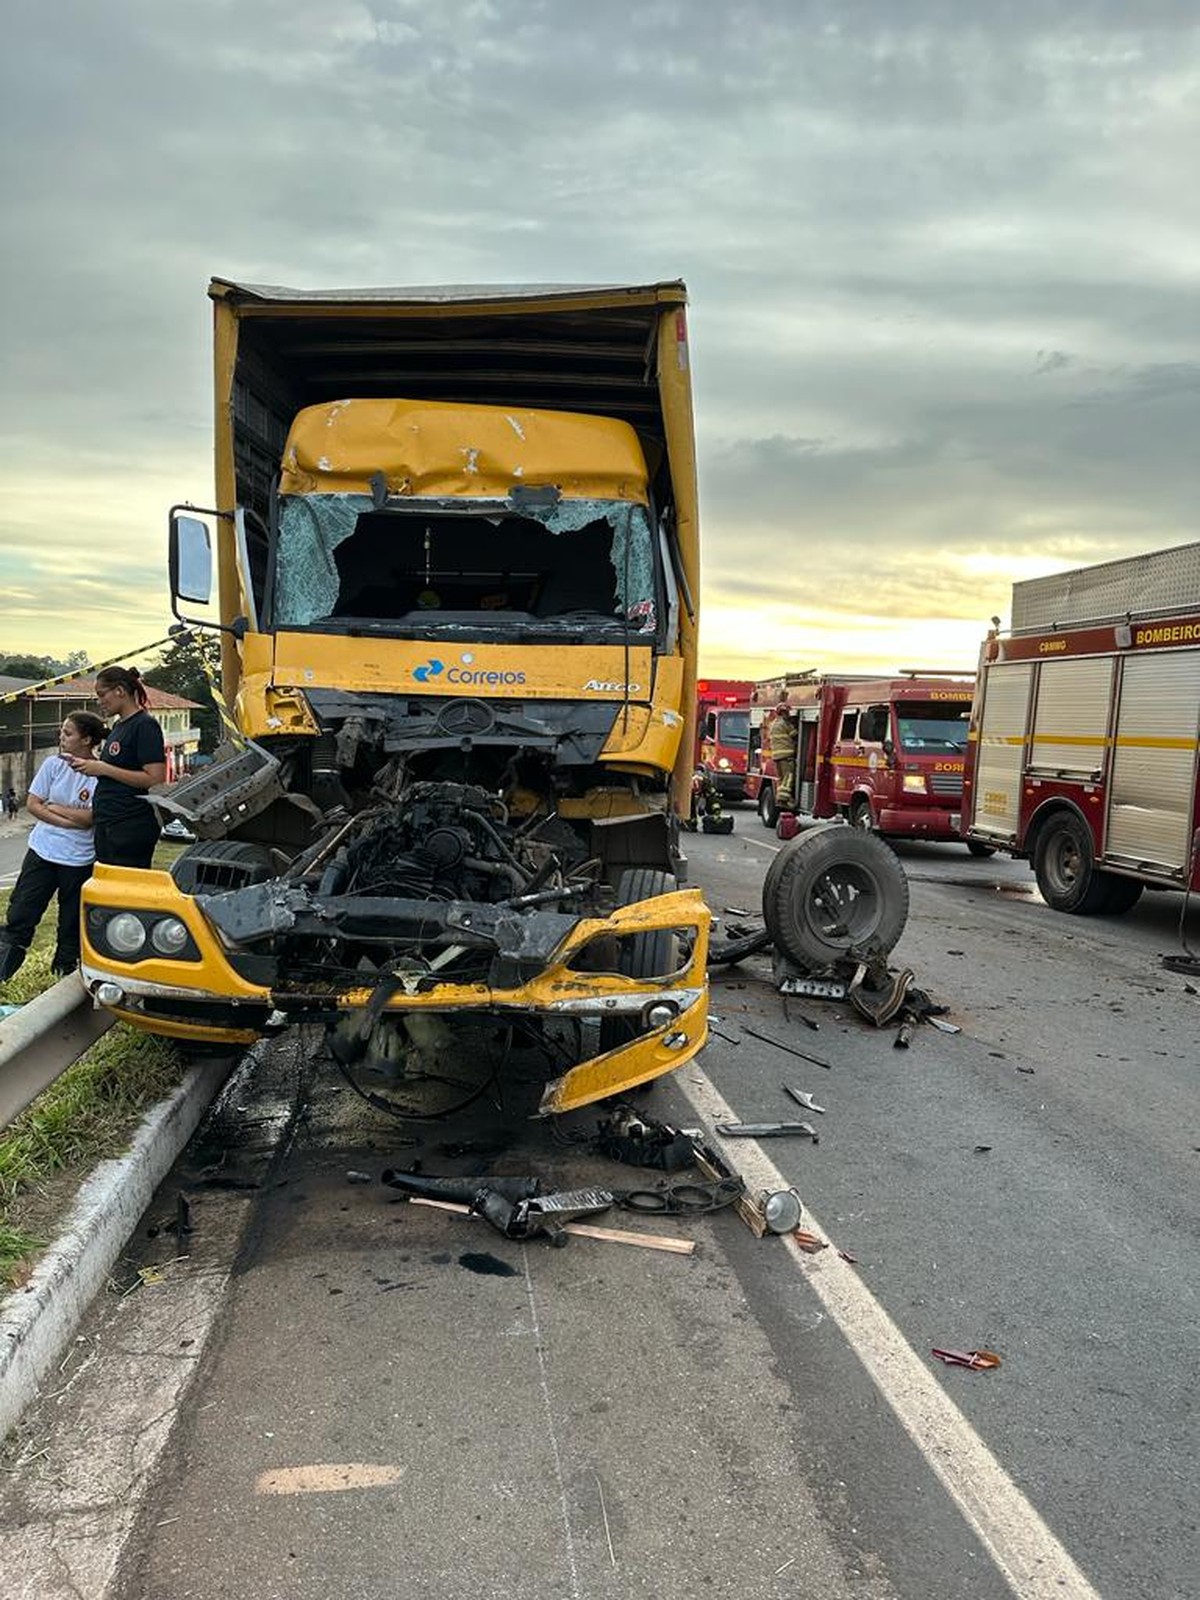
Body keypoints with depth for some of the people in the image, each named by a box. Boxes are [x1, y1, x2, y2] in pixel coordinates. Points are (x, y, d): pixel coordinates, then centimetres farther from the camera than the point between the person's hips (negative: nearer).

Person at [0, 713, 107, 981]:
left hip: (79, 861, -2)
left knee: (72, 924, 9)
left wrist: (53, 807, -8)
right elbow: (33, 805, -1)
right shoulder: (53, 765, 1)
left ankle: (64, 976, 23)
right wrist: (67, 820, -12)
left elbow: (89, 817, -16)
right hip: (42, 851, 3)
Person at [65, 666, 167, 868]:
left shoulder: (145, 726, -11)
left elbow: (155, 780, -19)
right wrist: (91, 764, 8)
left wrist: (104, 769, -16)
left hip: (132, 828, -9)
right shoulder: (118, 726, 16)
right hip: (107, 826, 9)